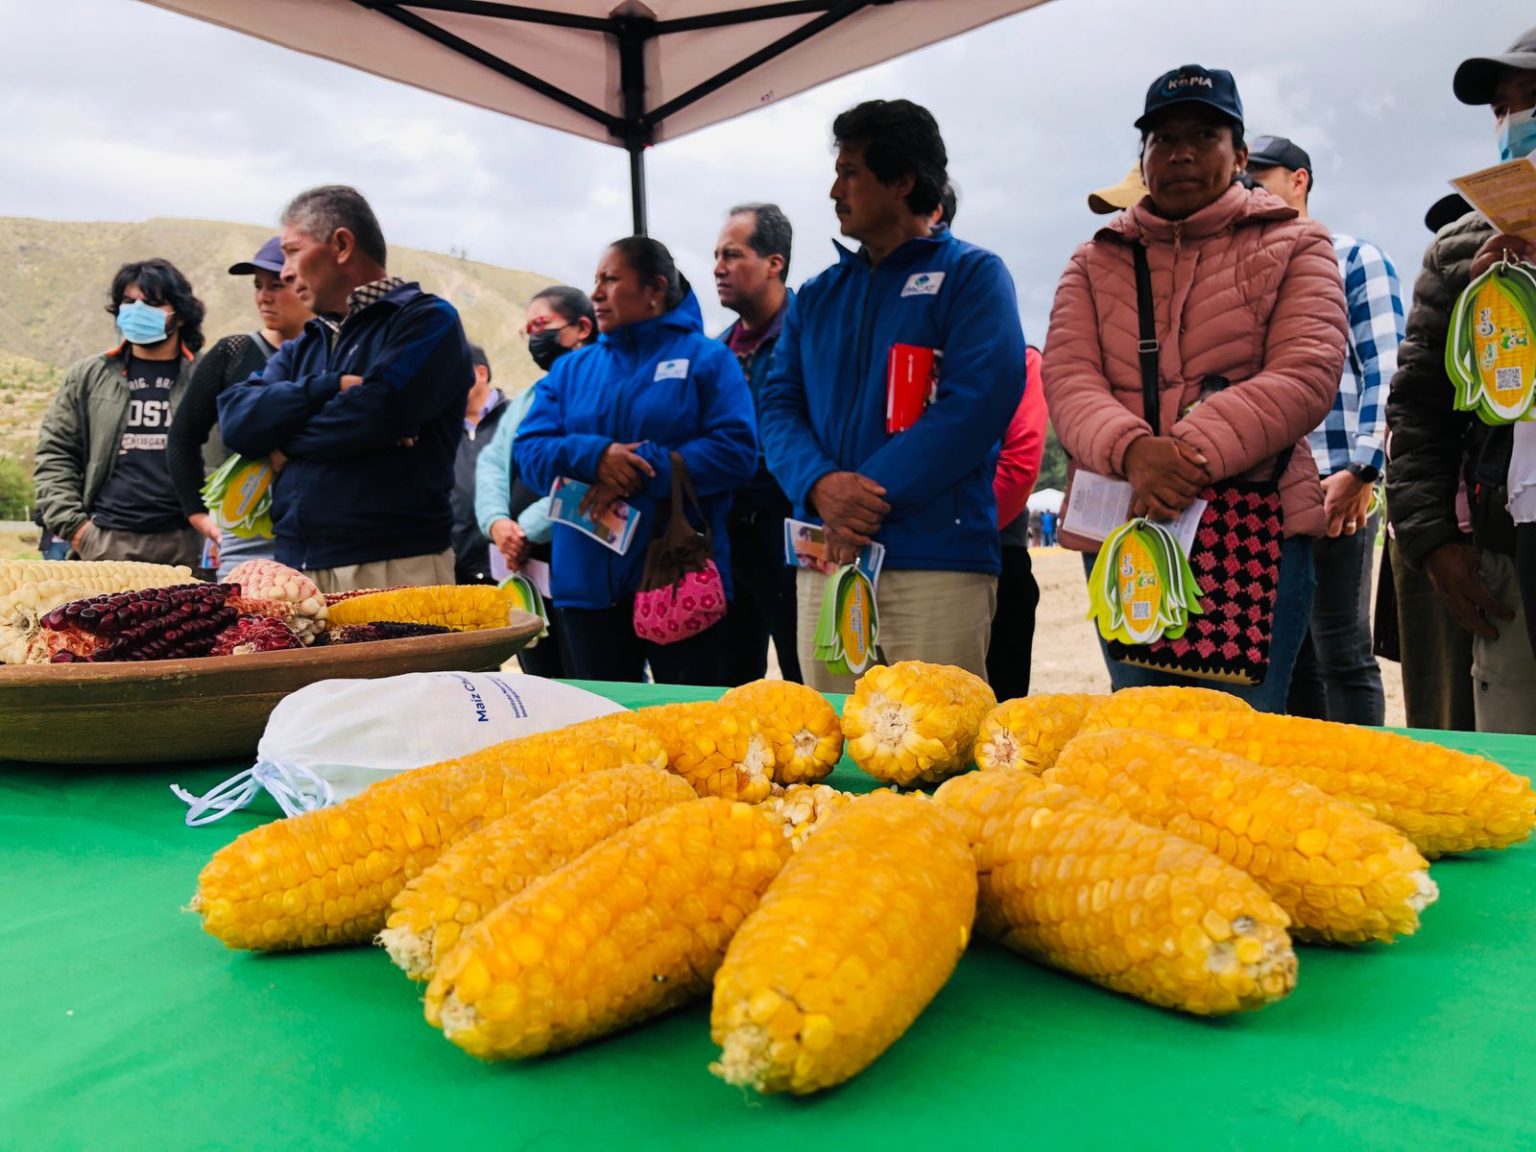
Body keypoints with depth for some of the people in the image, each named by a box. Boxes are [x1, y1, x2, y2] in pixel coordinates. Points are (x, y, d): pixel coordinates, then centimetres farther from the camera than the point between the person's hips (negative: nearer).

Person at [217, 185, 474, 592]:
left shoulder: (427, 321, -1)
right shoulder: (301, 347, 21)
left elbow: (374, 415, -16)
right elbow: (237, 420, 5)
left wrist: (286, 442, 1)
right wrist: (332, 386, -9)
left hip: (393, 567, -6)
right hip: (296, 566, 6)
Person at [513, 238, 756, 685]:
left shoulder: (707, 359, 2)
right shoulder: (571, 368, 15)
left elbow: (736, 450, -11)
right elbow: (528, 451, 4)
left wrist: (641, 469, -17)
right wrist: (594, 456, -16)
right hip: (588, 581, 4)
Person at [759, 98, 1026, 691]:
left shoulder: (972, 275, 3)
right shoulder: (817, 296, 19)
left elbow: (980, 400, -11)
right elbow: (779, 404, 10)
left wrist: (872, 494, -16)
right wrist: (819, 485, -12)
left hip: (937, 557, -5)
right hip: (825, 555, 5)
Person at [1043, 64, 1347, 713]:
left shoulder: (1293, 245, 10)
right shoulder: (1096, 262, 16)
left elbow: (1306, 375, -5)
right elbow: (1066, 379, 1)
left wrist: (1192, 452, -19)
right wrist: (1132, 451, -20)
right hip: (1119, 531, 3)